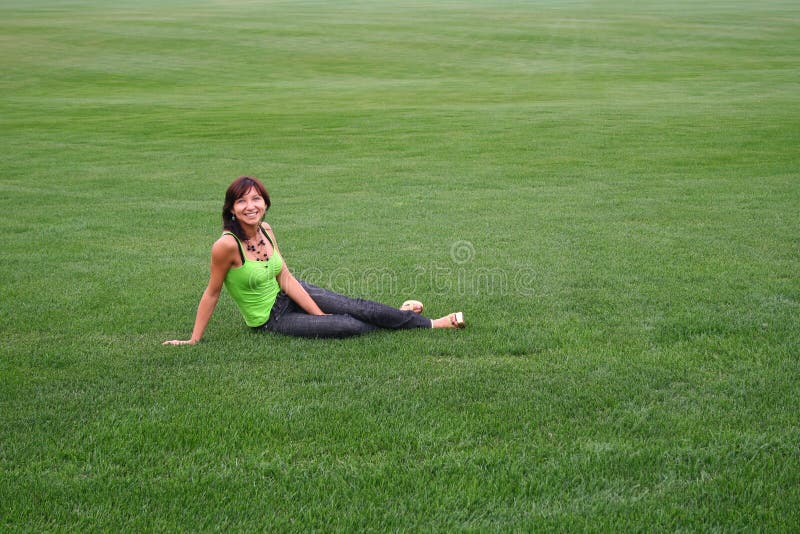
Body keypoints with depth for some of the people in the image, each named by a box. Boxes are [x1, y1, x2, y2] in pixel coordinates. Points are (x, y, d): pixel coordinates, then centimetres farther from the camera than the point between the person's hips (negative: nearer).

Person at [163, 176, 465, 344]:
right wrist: (194, 340, -11)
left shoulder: (265, 230, -9)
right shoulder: (227, 245, -29)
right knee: (348, 326, -11)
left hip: (287, 295, 5)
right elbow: (212, 293, -18)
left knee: (357, 307, -7)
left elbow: (286, 278, -5)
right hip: (270, 319, -5)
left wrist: (320, 314, -9)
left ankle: (403, 316, 18)